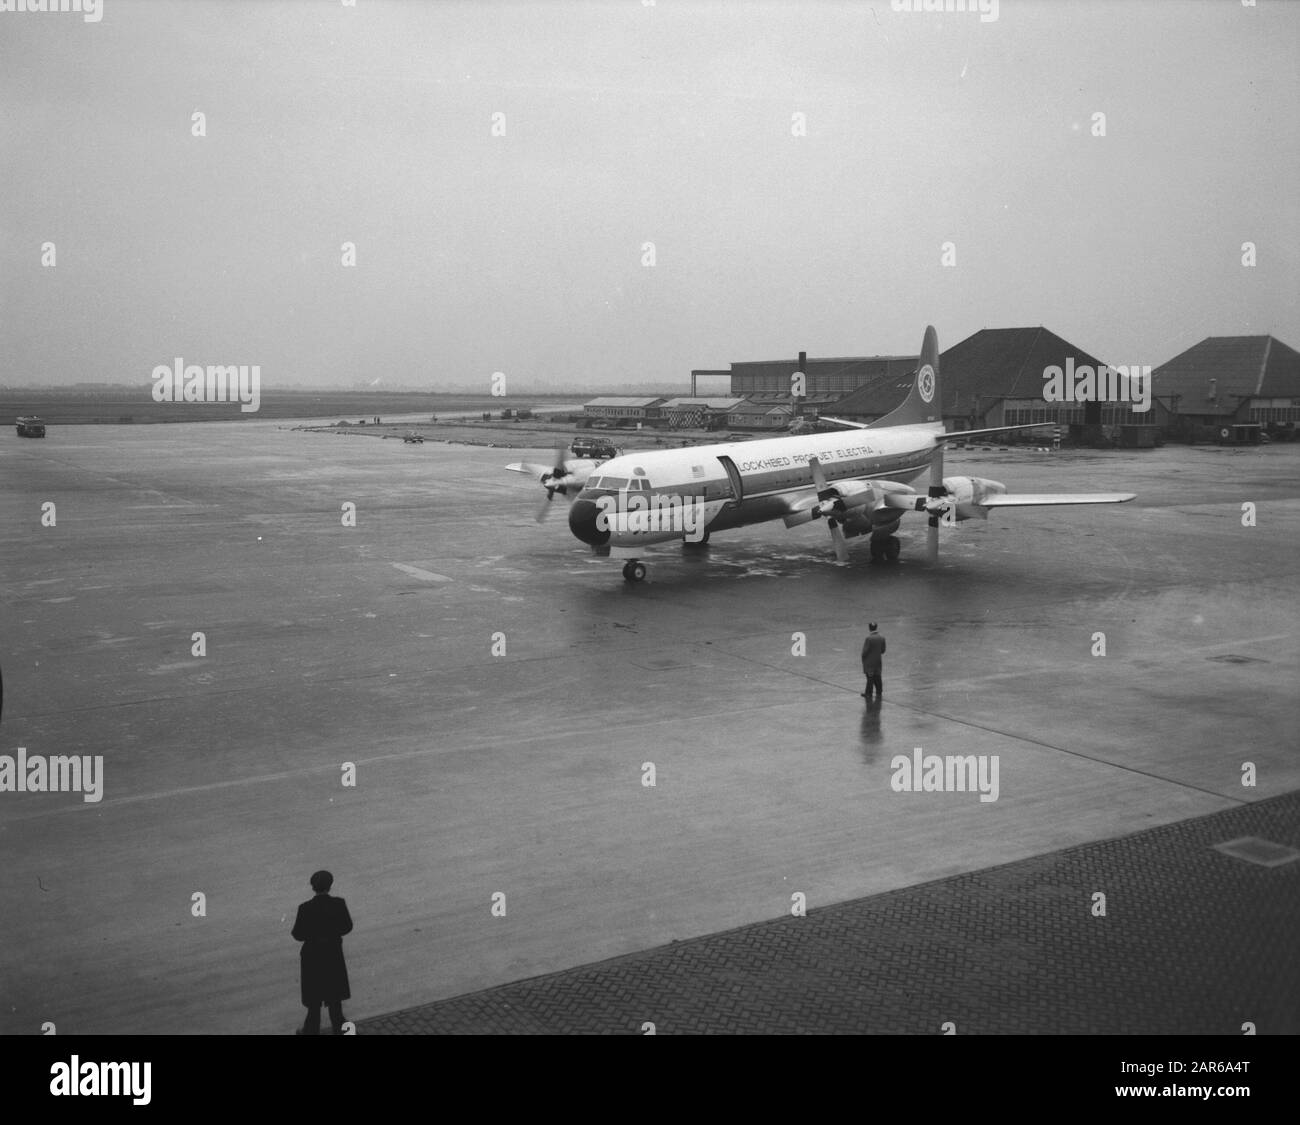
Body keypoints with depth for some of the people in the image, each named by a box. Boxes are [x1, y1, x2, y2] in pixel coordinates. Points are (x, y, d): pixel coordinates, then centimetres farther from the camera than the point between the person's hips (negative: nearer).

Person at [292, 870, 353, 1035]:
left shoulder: (305, 908, -23)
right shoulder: (339, 904, -17)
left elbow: (298, 935, -15)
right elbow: (347, 927, -5)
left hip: (313, 954, -2)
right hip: (334, 953, 2)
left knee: (314, 996, 16)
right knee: (334, 991, 21)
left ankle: (312, 1029, 28)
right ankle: (338, 1026, 33)